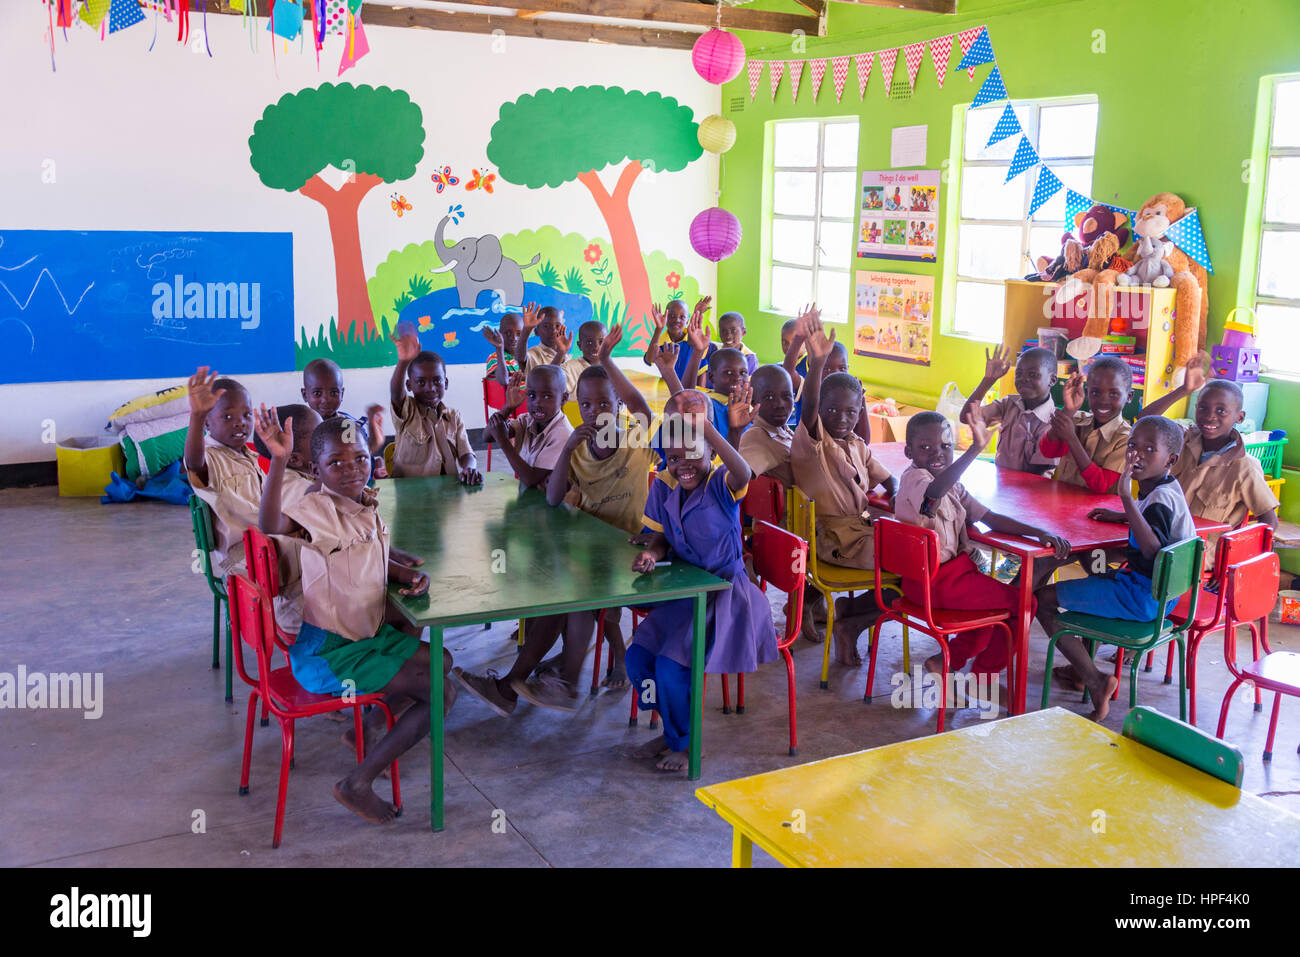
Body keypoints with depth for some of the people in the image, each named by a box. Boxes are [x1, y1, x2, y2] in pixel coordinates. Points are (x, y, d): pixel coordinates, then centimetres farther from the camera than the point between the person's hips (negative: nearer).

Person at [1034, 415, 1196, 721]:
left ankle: (1095, 682, -8)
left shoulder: (1160, 498, -23)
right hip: (1158, 591, 10)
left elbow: (1153, 549, -39)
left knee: (1044, 598, -8)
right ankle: (1083, 664, 36)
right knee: (1097, 574, 38)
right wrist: (1120, 516, 18)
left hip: (1144, 597, -10)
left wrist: (1127, 498, -43)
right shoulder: (1164, 490, 8)